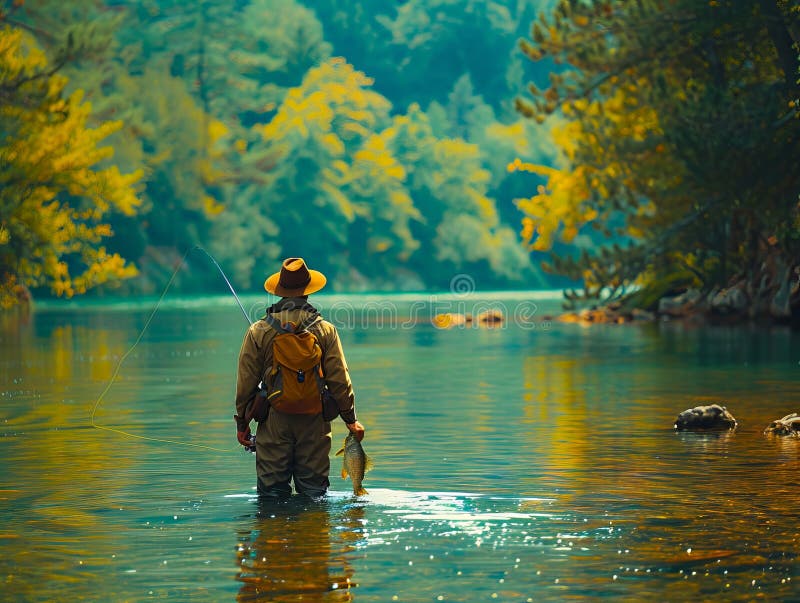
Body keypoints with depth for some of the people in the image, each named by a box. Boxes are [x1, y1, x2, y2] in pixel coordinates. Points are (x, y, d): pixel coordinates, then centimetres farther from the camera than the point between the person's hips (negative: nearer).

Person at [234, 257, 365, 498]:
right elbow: (339, 380, -1)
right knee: (314, 493, 6)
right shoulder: (325, 330, -2)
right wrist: (351, 418, 8)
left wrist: (242, 421, 11)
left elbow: (246, 381, 2)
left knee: (272, 491, 3)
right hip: (314, 421, 0)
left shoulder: (258, 331, -2)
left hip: (274, 418, 0)